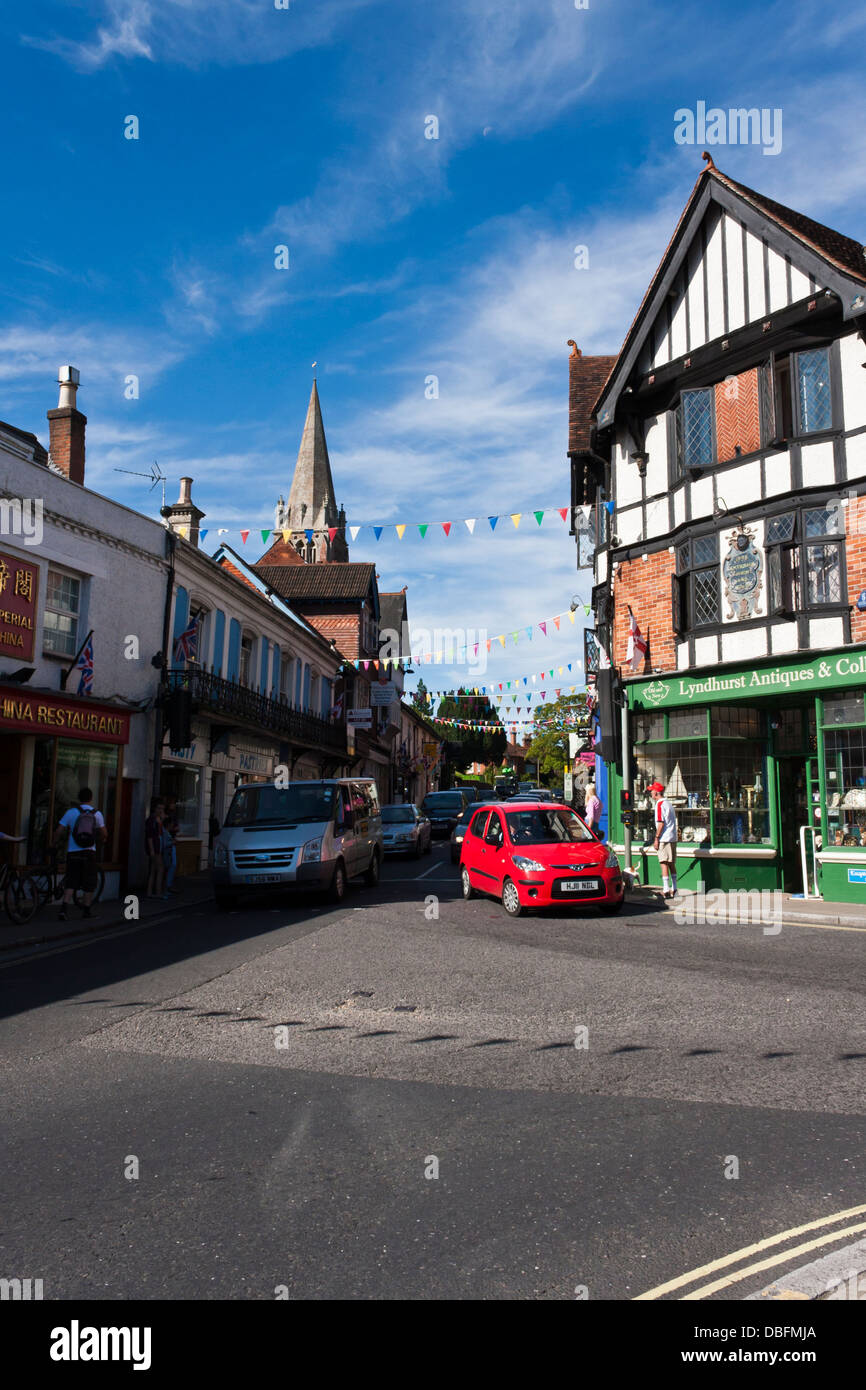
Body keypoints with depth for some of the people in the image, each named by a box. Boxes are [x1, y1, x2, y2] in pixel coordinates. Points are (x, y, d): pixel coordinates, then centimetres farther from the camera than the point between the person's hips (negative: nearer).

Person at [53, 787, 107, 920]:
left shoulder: (71, 812, 0)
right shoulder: (97, 814, 2)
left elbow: (59, 832, -2)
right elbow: (104, 835, 6)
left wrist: (55, 845, 14)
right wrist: (99, 841, 28)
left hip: (73, 853, 0)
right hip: (89, 852, 0)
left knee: (71, 882, 6)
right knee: (89, 884, 10)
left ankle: (64, 907, -10)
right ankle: (86, 909, 16)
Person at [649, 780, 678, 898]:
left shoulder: (660, 804, -11)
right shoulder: (668, 803, 17)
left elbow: (661, 823, -18)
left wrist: (656, 838, -14)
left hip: (664, 839, -9)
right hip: (673, 838, 9)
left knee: (664, 863, -8)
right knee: (672, 864, 13)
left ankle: (666, 890, -10)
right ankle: (673, 889, 17)